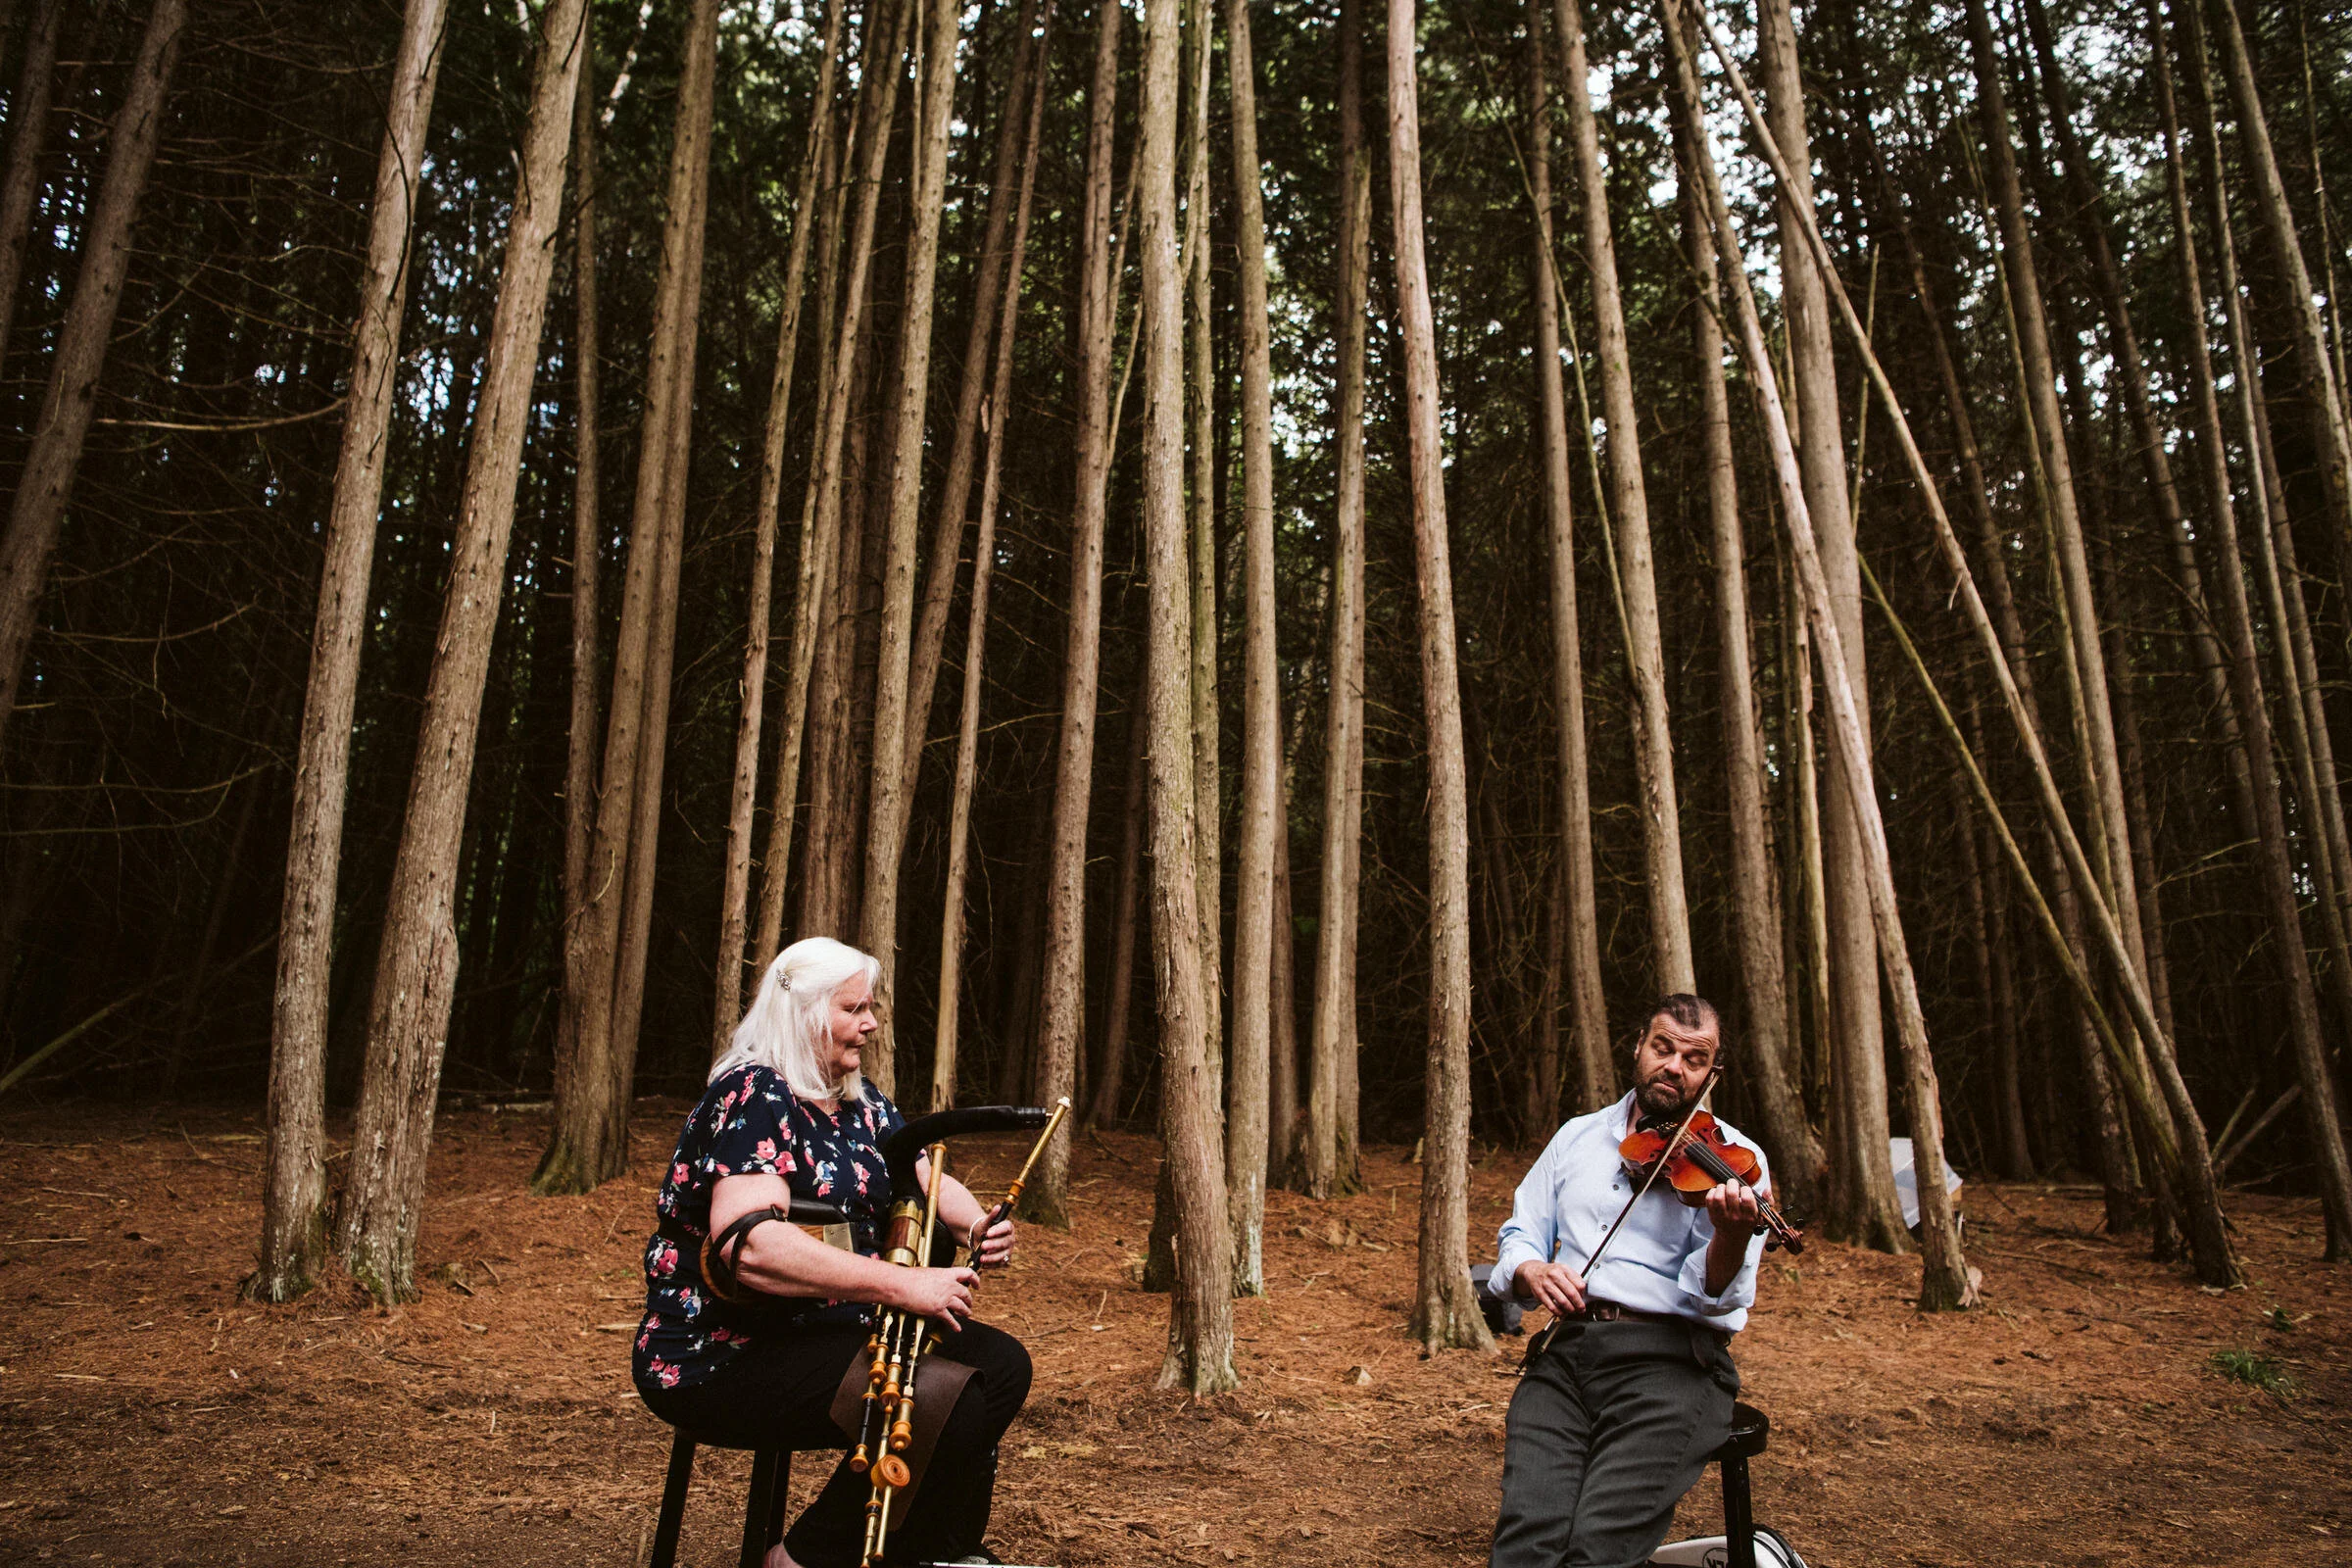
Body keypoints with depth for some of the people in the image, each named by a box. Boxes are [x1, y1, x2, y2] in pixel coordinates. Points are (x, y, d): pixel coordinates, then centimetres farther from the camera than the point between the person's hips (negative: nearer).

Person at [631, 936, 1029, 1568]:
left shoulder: (859, 1103, 11)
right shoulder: (754, 1096, -19)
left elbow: (930, 1182, 12)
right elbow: (749, 1245, -33)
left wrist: (977, 1226, -13)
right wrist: (902, 1285, -34)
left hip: (831, 1328, 10)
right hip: (724, 1356, -9)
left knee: (1001, 1364, 1)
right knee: (945, 1409, -25)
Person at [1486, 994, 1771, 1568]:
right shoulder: (1577, 1138, 18)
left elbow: (1715, 1296, -7)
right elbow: (1519, 1235, 19)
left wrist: (1732, 1234, -29)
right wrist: (1531, 1271, -4)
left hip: (1670, 1366, -3)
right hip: (1565, 1353, 3)